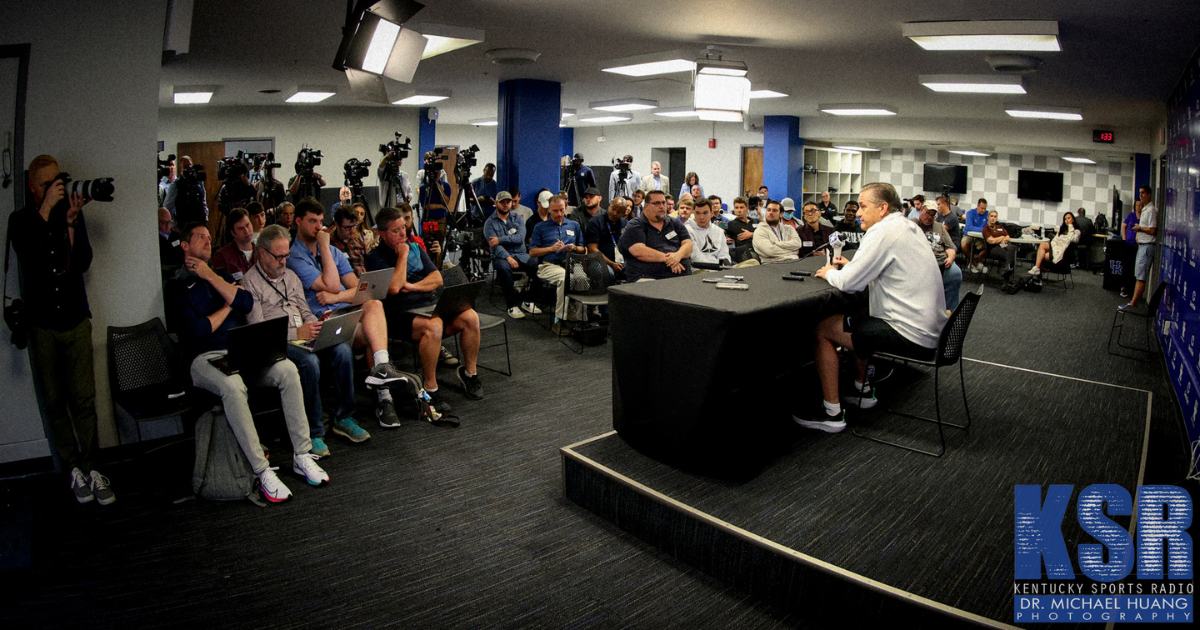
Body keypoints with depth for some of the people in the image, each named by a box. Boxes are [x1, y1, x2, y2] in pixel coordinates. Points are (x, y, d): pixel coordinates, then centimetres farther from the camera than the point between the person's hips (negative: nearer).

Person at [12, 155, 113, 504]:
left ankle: (89, 468, 3)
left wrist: (71, 223, -16)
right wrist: (47, 208, -19)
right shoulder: (20, 220, 3)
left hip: (76, 319, 0)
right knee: (54, 401, 4)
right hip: (41, 323, 0)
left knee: (83, 398, -3)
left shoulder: (72, 213, 6)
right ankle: (75, 469, 12)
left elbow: (83, 263, -4)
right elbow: (27, 254, -18)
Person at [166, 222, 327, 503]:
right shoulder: (177, 286, 8)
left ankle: (302, 456, -19)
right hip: (205, 358, -4)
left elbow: (247, 303, 3)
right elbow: (197, 330, -7)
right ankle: (262, 472, -31)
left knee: (288, 370, -25)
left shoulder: (222, 275, 24)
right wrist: (229, 305, 6)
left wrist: (211, 276, 1)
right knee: (233, 387, -38)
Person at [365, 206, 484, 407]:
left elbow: (437, 278, 12)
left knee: (470, 316, -21)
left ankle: (469, 373, -1)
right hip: (402, 314, -6)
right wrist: (402, 255, -4)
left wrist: (413, 286, -5)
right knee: (433, 325, -38)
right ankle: (430, 389, -24)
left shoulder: (415, 248, 20)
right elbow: (393, 287, -14)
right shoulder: (375, 257, 2)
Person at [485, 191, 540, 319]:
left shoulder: (517, 218, 11)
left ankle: (528, 301, -11)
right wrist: (508, 257, -27)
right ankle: (512, 305, -29)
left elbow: (520, 238, -7)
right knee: (504, 268, -38)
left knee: (537, 264, -25)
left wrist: (500, 239, -16)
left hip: (520, 254, 3)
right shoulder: (490, 223, 3)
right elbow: (495, 245, -12)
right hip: (501, 256, -3)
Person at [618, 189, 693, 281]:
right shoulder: (634, 226, 6)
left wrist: (678, 255, -13)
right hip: (648, 277, -5)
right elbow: (638, 252, -10)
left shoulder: (675, 223, 22)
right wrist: (666, 258, -12)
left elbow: (688, 245, 10)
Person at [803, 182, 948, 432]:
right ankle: (863, 391, 38)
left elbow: (848, 283, -18)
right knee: (859, 318, 32)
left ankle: (832, 414, 1)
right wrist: (851, 266, 12)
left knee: (822, 329, -5)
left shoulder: (883, 232, -17)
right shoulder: (909, 227, 13)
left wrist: (829, 273, 3)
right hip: (930, 329, 10)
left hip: (913, 336, -10)